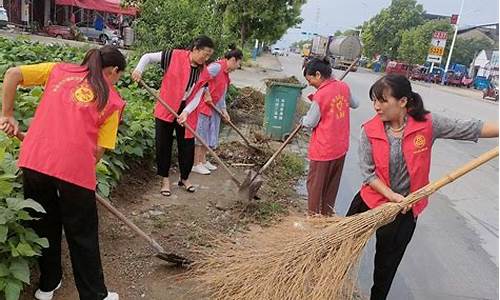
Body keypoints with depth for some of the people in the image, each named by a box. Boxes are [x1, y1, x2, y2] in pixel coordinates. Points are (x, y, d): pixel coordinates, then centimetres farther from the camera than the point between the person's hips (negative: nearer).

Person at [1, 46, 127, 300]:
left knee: (44, 225, 23)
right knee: (82, 235, 13)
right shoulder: (112, 100, 7)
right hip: (74, 167, -3)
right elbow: (98, 150, 3)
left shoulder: (59, 69, 16)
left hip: (34, 159, 4)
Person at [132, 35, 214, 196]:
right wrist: (139, 69, -24)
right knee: (163, 145, 4)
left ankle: (184, 178, 28)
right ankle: (165, 179, 21)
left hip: (187, 112, 3)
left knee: (187, 146, 7)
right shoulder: (174, 56, -12)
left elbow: (197, 97, -5)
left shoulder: (203, 72, -2)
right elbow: (148, 57, -5)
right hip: (166, 109, -3)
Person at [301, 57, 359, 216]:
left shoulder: (320, 95, -20)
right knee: (332, 184, 18)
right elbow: (354, 104, 19)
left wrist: (303, 119, 9)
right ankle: (327, 214, 32)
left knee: (315, 184, 11)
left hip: (323, 149, -6)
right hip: (341, 147, 7)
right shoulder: (343, 87, -1)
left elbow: (310, 123, -11)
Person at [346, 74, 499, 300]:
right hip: (370, 200, 1)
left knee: (387, 264, 18)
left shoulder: (427, 124, -15)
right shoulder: (370, 130, -14)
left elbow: (472, 129, -13)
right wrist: (391, 195, -25)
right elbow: (368, 173, -14)